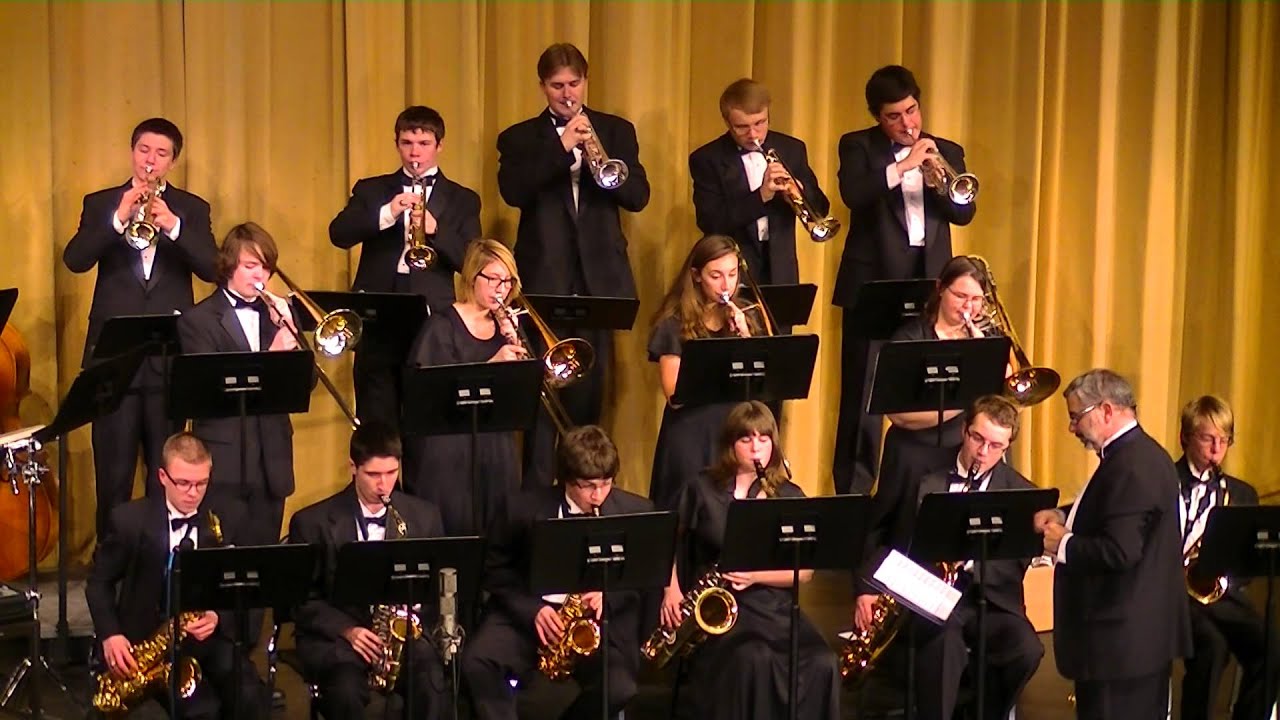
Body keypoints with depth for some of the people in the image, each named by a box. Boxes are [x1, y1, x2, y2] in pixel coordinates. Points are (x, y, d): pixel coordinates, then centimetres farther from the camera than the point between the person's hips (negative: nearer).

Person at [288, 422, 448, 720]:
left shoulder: (424, 516, 8)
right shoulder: (312, 522, 0)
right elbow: (302, 599, 2)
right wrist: (347, 630, -14)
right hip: (334, 635, -2)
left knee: (432, 682, -31)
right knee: (347, 689, -35)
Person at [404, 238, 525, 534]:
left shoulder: (505, 325, 11)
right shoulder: (443, 326, -6)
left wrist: (515, 344, -9)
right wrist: (492, 364, -23)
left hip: (497, 451, 5)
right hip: (450, 449, -5)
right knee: (453, 530, -6)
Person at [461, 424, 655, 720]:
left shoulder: (636, 512, -1)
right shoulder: (526, 507, -3)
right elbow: (496, 569, 4)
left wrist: (607, 596, -15)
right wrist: (532, 609, -12)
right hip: (529, 613, 0)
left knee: (618, 688, -29)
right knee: (476, 661, -28)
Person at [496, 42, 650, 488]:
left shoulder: (616, 131, 11)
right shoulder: (520, 138, 7)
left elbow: (638, 196, 0)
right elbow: (513, 192, -12)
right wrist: (561, 146, -19)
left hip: (599, 279, 2)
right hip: (545, 280, -2)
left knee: (591, 391, 6)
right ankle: (536, 491, 1)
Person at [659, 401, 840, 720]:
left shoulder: (789, 496, 7)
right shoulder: (702, 487, 6)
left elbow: (805, 570, 2)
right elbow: (672, 541, 11)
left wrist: (756, 575, -14)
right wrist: (671, 590, -5)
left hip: (773, 605, 2)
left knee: (820, 664, -26)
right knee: (754, 659, -35)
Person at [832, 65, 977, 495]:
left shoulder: (946, 152, 14)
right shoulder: (858, 147, 4)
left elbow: (965, 211, 3)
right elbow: (852, 195, -15)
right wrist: (903, 166, -22)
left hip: (928, 284, 3)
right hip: (873, 283, -3)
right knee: (862, 394, -3)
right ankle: (854, 489, 4)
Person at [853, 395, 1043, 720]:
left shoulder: (1020, 492, 7)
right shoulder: (923, 473, 6)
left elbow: (1017, 564, -2)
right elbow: (877, 531, 11)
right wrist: (867, 588, -2)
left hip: (988, 598, 2)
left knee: (1027, 650, -28)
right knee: (946, 641, -36)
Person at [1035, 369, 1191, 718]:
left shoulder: (1130, 466, -21)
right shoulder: (1145, 454, 12)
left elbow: (1119, 551, -29)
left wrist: (1063, 545, -14)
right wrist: (1065, 520, 8)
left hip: (1121, 641, -11)